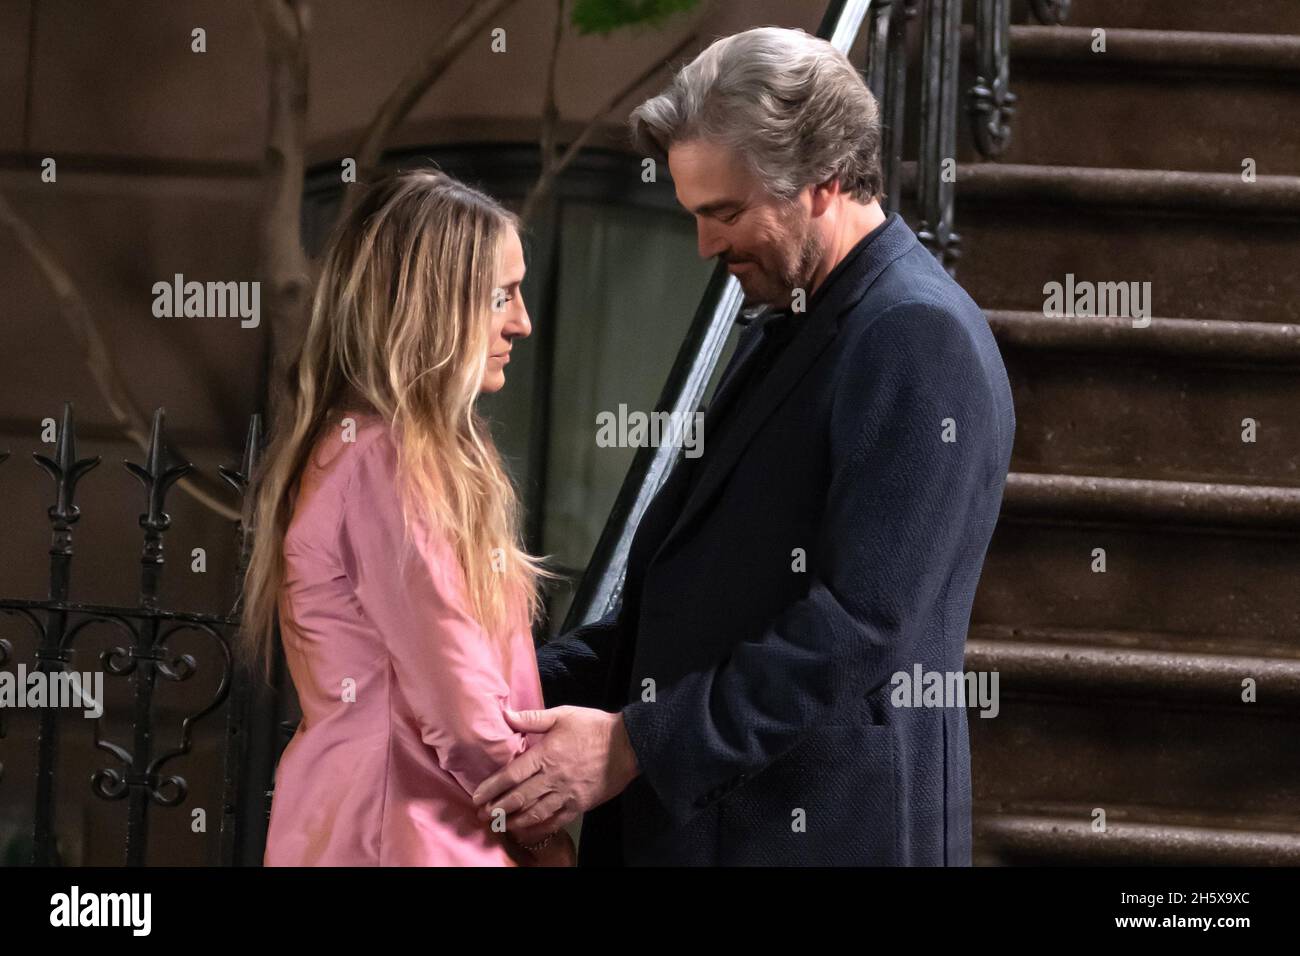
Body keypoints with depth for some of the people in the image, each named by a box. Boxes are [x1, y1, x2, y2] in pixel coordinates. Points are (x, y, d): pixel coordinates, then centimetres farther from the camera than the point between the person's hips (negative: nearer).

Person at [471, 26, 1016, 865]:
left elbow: (857, 623, -21)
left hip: (824, 829, -9)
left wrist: (635, 744, -20)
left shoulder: (920, 335, -14)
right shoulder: (785, 336, 17)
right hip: (699, 820, 9)